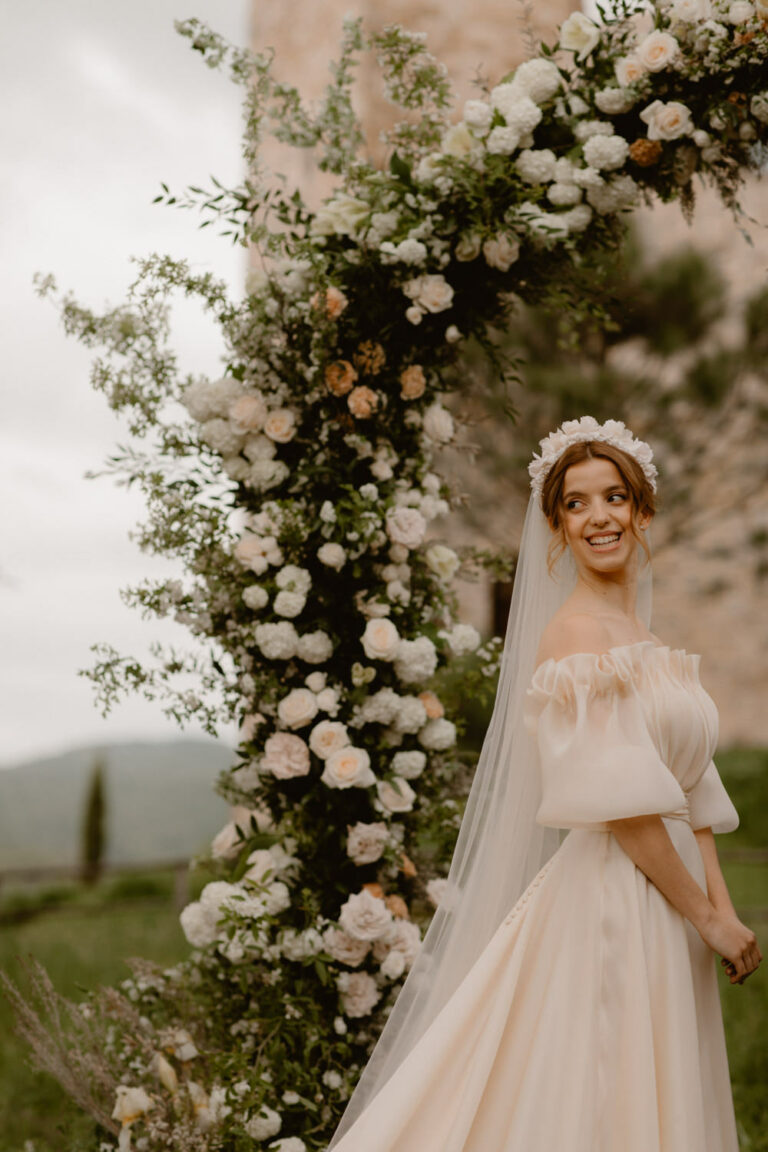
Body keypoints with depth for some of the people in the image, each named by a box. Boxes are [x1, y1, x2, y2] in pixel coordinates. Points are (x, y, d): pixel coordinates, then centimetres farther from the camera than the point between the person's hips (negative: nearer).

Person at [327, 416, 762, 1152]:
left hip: (665, 918, 9)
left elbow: (691, 796, 13)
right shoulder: (576, 629, -13)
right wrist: (706, 917, -13)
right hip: (608, 901, -9)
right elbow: (619, 802, -19)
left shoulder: (649, 642, 14)